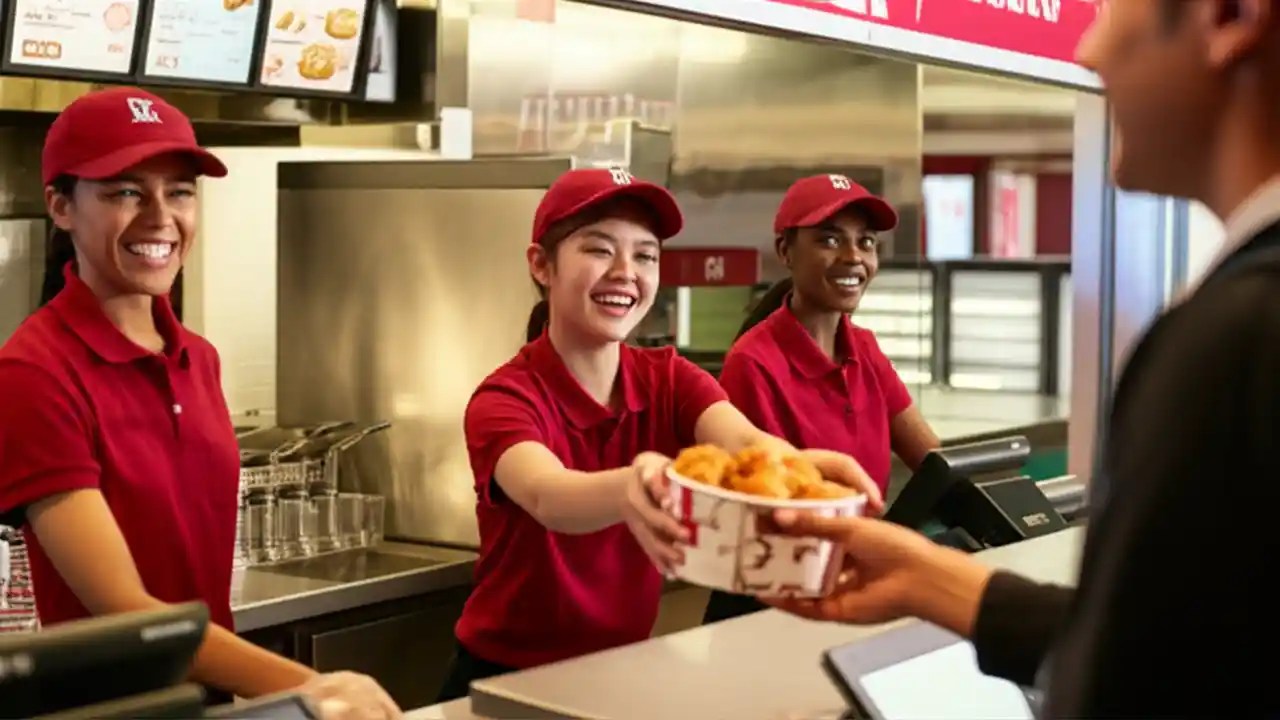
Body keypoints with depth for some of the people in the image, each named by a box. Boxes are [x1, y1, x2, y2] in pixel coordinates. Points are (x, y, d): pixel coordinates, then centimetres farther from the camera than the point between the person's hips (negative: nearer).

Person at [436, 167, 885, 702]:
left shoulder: (670, 380, -3)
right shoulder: (504, 399, -14)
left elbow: (744, 442, -23)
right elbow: (549, 497, -34)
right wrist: (628, 490, -55)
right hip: (507, 680, -3)